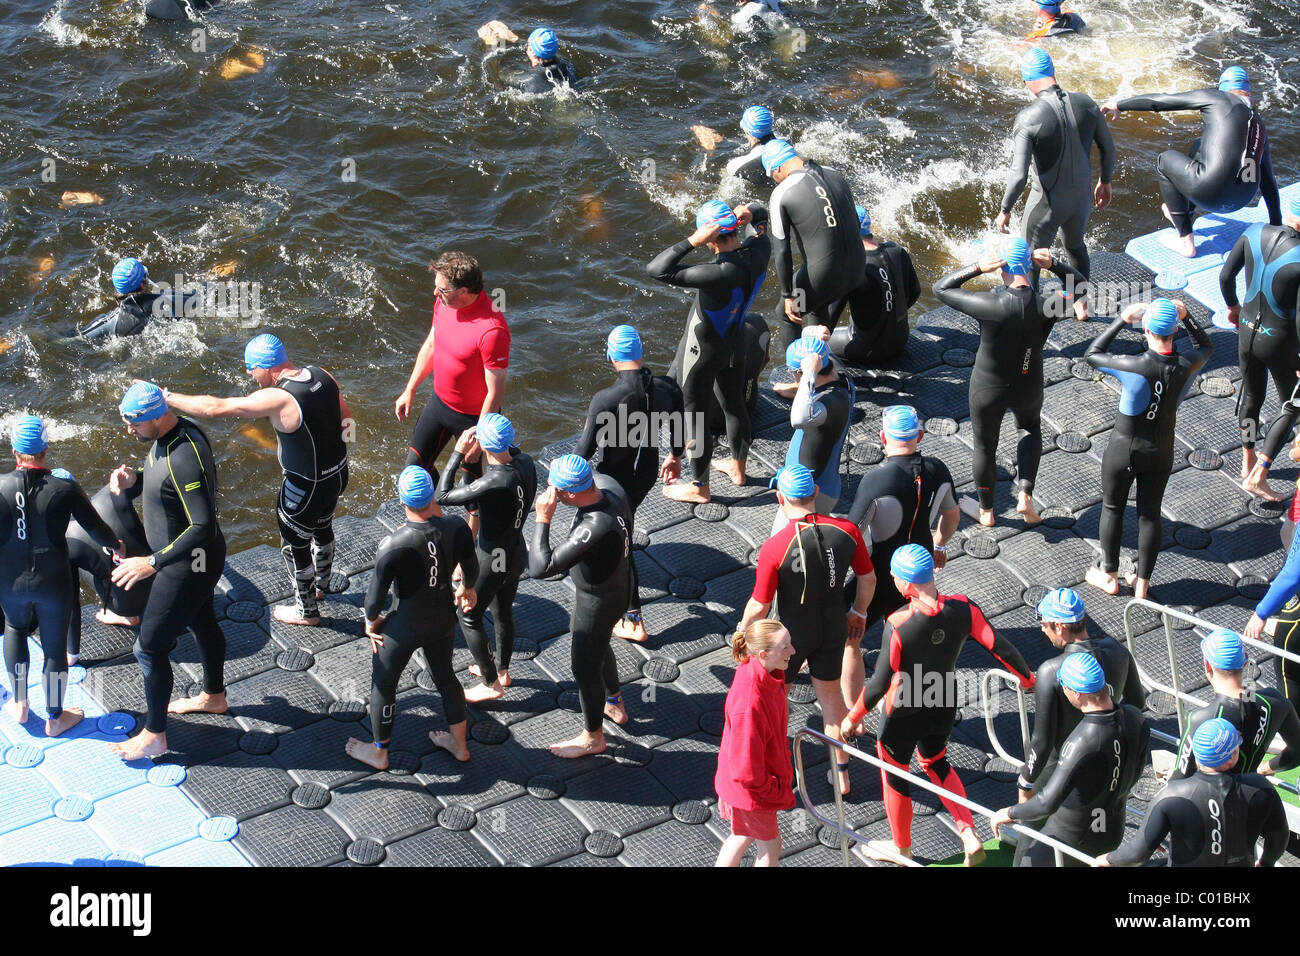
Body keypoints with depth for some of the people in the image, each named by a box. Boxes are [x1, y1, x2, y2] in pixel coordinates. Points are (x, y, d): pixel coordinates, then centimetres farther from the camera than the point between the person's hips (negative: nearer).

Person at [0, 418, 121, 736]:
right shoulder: (64, 490, -18)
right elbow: (95, 528, -6)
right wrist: (116, 546, 15)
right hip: (53, 583, -2)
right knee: (55, 646, 16)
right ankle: (55, 718, 34)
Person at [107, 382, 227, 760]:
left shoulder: (185, 457, -35)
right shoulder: (173, 431, -6)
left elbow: (203, 526, -37)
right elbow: (157, 480, 13)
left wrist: (152, 562, -37)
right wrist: (131, 479, -9)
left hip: (189, 565, -10)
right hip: (196, 558, 10)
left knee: (150, 647, 2)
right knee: (202, 623, 29)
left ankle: (154, 736, 18)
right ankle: (213, 697, 52)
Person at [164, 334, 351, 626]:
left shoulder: (278, 399, -31)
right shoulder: (321, 375, -9)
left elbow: (214, 408, -31)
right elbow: (346, 418, 5)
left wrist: (166, 397, -23)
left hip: (306, 489, -8)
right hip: (338, 474, 8)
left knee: (295, 545, 17)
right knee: (322, 528, 32)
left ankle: (307, 611, 37)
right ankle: (321, 585, 57)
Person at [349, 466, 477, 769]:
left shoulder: (392, 546, -32)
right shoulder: (457, 529, -21)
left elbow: (376, 593, -19)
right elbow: (472, 571, -2)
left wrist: (371, 621, 2)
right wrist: (465, 587, 21)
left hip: (404, 628, -4)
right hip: (443, 621, 4)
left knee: (383, 685, 21)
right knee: (445, 676, 29)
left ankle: (379, 753, 42)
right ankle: (458, 744, 49)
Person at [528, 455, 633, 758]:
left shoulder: (595, 529, -44)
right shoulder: (607, 484, -20)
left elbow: (539, 568, -43)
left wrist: (542, 519, -38)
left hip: (598, 602, -9)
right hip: (618, 584, 9)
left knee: (585, 666, 16)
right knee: (597, 645, 34)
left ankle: (592, 737, 40)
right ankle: (614, 704, 58)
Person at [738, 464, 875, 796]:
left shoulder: (774, 548, -29)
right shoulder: (847, 531, -18)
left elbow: (759, 606, -19)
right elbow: (868, 578, -2)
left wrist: (743, 630, 2)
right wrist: (858, 612, 17)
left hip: (792, 634, -4)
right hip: (834, 628, 4)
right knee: (830, 693, 25)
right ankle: (842, 773, 36)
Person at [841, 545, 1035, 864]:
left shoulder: (898, 625, -32)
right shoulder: (963, 609, -20)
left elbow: (879, 684, -26)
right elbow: (1000, 648, -13)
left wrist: (852, 718, -10)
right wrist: (1027, 678, 6)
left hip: (903, 716, -5)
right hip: (944, 708, 5)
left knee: (894, 775, 22)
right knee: (935, 761, 32)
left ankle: (901, 849, 43)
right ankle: (970, 838, 26)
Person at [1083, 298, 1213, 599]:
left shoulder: (1135, 367, -29)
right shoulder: (1185, 367, -18)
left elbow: (1092, 354, -12)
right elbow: (1207, 347, 7)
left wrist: (1121, 319, -11)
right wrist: (1186, 317, -1)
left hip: (1124, 450, -3)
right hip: (1161, 453, 3)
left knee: (1112, 509, 19)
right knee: (1150, 514, 17)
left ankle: (1110, 577, 33)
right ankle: (1142, 583, 29)